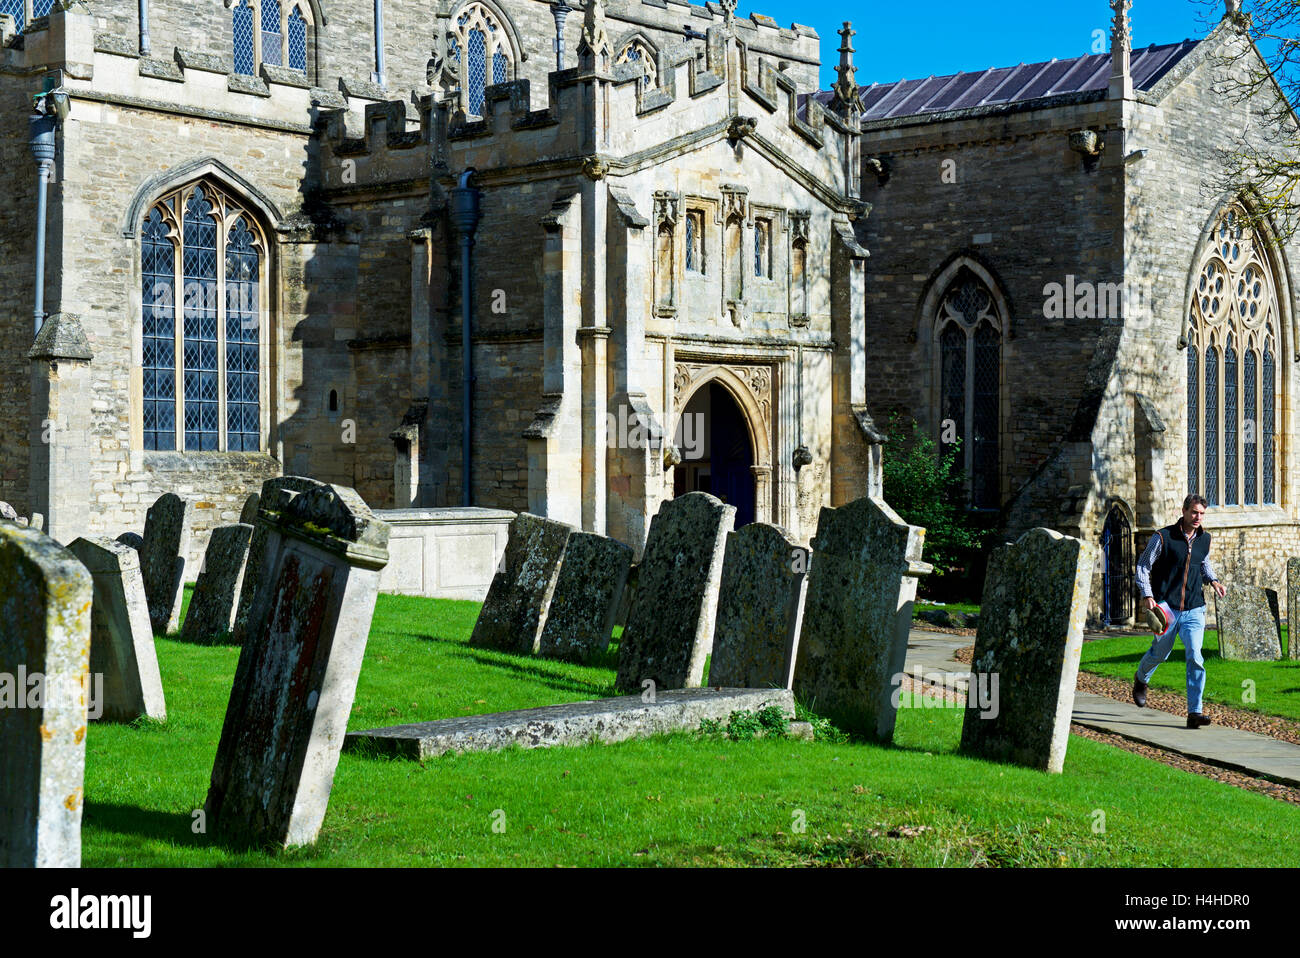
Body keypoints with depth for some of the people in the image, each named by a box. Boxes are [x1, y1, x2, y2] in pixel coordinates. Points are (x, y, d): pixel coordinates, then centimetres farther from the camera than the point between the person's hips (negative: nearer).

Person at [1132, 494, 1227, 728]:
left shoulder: (1204, 539, 8)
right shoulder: (1163, 537, -7)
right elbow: (1143, 566, -3)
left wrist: (1213, 581, 8)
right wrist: (1147, 595, -15)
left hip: (1194, 609, 2)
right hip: (1167, 606, -2)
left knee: (1195, 658, -12)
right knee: (1160, 653, 11)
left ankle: (1194, 712, -11)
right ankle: (1141, 680, 46)